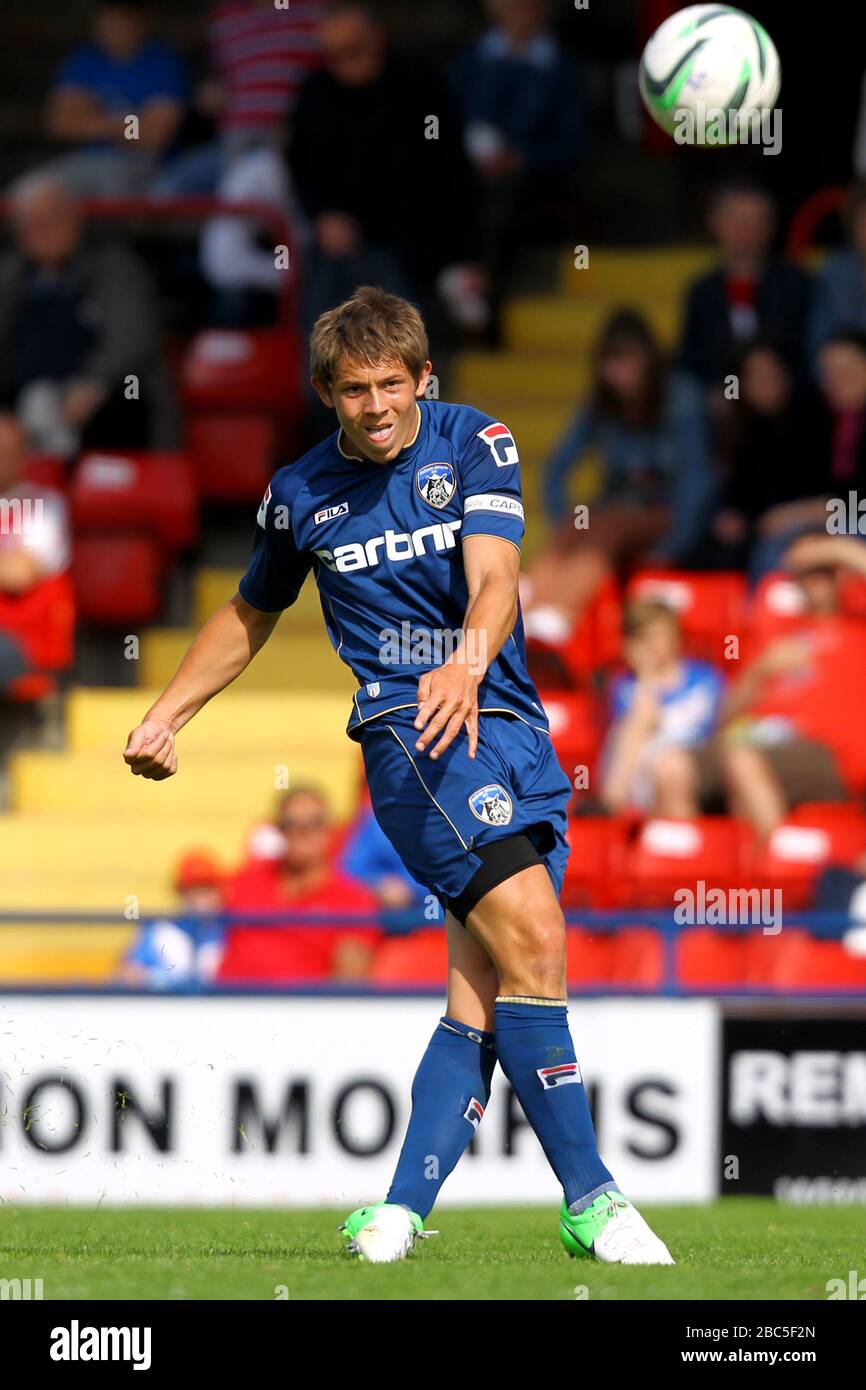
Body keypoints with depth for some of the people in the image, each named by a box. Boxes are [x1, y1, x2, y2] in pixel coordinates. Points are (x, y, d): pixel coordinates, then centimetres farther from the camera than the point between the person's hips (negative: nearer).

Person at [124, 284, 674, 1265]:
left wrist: (469, 661, -34)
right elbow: (250, 614, 26)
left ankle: (402, 1211, 2)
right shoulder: (301, 494, 7)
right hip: (411, 734, -3)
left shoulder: (476, 445, 2)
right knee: (531, 937, -20)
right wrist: (163, 716, 24)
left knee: (485, 990, -2)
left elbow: (494, 577, -14)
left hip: (511, 729, 3)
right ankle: (589, 1197, -21)